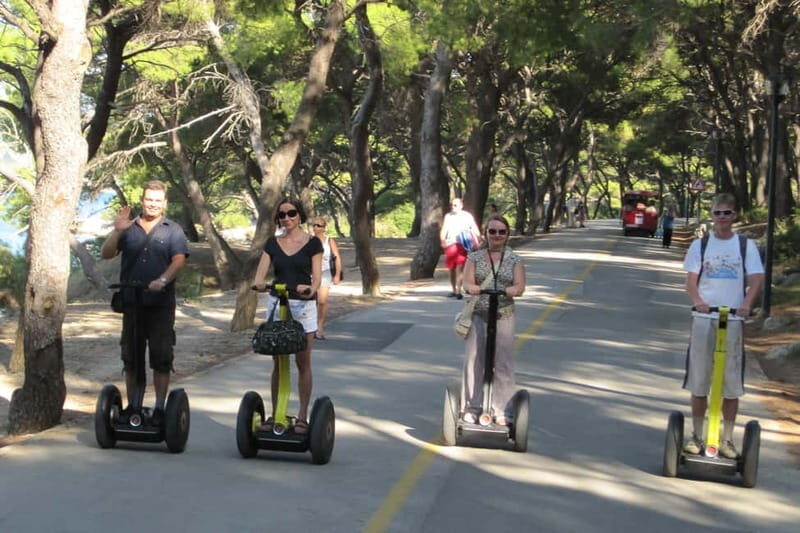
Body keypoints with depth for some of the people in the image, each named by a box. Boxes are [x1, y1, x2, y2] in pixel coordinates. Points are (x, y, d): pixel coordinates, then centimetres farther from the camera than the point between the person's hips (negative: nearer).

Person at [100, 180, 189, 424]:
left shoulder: (172, 230, 7)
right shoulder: (129, 229, 12)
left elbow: (179, 260, -6)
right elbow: (106, 254, 3)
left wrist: (163, 280, -24)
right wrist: (117, 231, -13)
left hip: (161, 304, -2)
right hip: (131, 302, 2)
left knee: (161, 357, -2)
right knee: (130, 356, 6)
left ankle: (159, 408, 5)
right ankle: (132, 406, 14)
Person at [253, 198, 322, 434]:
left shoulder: (312, 243, -1)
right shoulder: (272, 244, 7)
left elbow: (317, 277, -8)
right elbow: (260, 273, -2)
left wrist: (311, 289, -30)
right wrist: (259, 284, -25)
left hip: (304, 306, -3)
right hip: (276, 304, 3)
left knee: (303, 363, 2)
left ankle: (302, 415, 7)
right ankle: (275, 413, 12)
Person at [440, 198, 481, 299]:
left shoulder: (467, 216, 5)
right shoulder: (448, 216, 14)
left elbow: (475, 230, 4)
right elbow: (444, 230, 8)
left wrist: (478, 241, -9)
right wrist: (443, 239, -10)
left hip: (462, 245, -4)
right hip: (450, 244, 4)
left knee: (460, 268, -13)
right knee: (451, 268, 9)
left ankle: (458, 291, -17)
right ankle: (454, 290, 22)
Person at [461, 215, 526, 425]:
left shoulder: (514, 260, 7)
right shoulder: (475, 257, 7)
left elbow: (520, 287, -4)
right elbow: (467, 283, -4)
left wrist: (506, 291, -27)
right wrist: (473, 288, -29)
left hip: (503, 316, 0)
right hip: (478, 315, 0)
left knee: (503, 364, -1)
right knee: (474, 361, 1)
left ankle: (503, 411, 6)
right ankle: (471, 409, 11)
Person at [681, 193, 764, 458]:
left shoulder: (746, 246, 5)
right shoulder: (700, 245, 7)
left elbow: (756, 279, -3)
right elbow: (691, 280, 2)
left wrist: (746, 304, -22)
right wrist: (697, 301, -19)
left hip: (733, 320, -1)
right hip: (704, 318, 1)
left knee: (732, 383, 2)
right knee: (698, 380, 5)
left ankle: (727, 439, 12)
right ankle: (697, 436, 16)